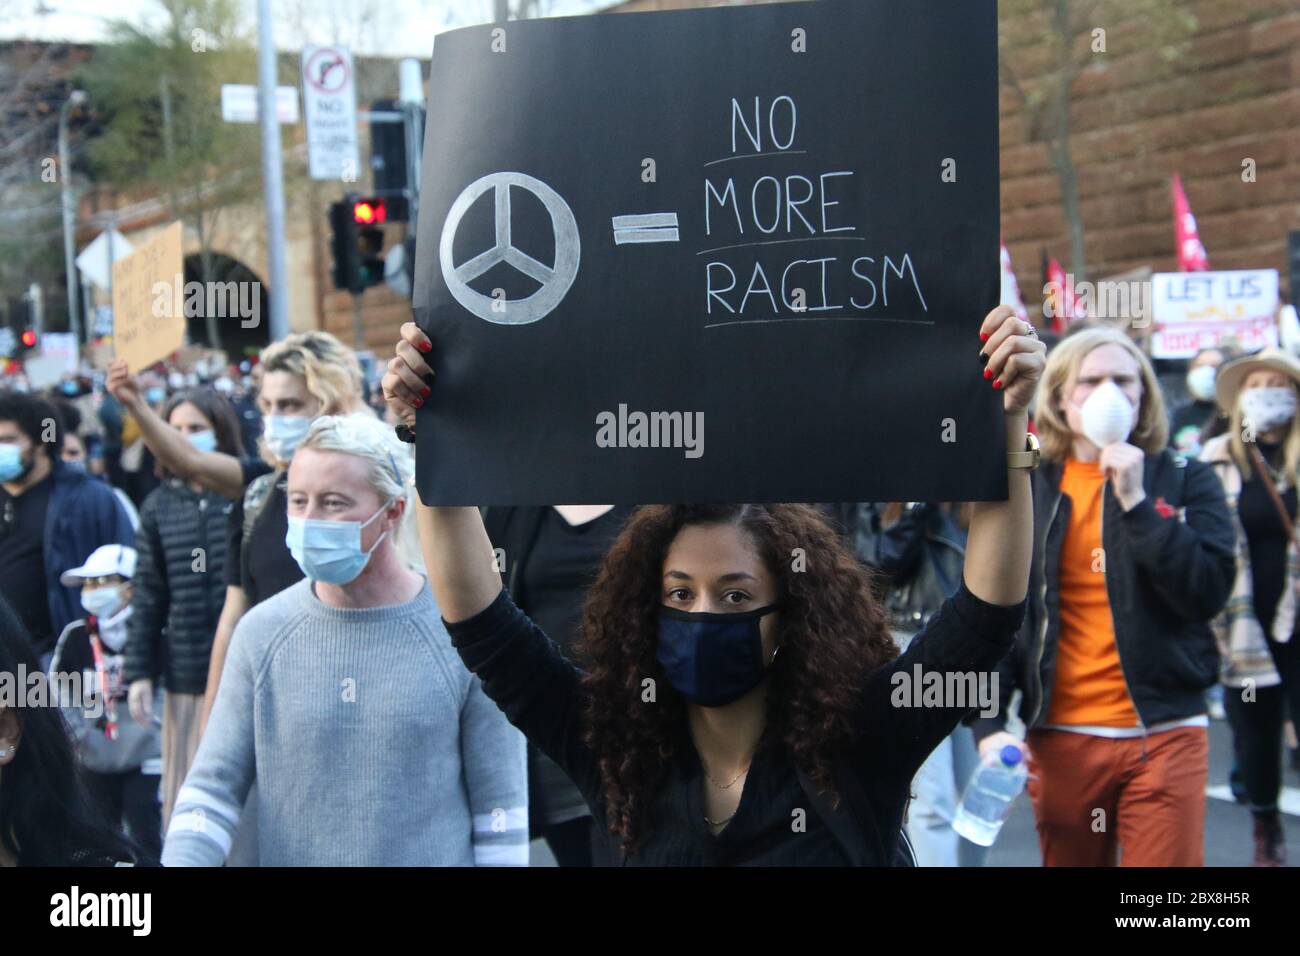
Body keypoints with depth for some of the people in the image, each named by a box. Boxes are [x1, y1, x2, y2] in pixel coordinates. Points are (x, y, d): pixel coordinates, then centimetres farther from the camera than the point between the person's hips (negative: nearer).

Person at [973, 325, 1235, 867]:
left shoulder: (1185, 481, 3)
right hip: (1061, 735, 1)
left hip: (1164, 733, -1)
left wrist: (1136, 501, -15)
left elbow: (1208, 593, -10)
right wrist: (988, 723, -8)